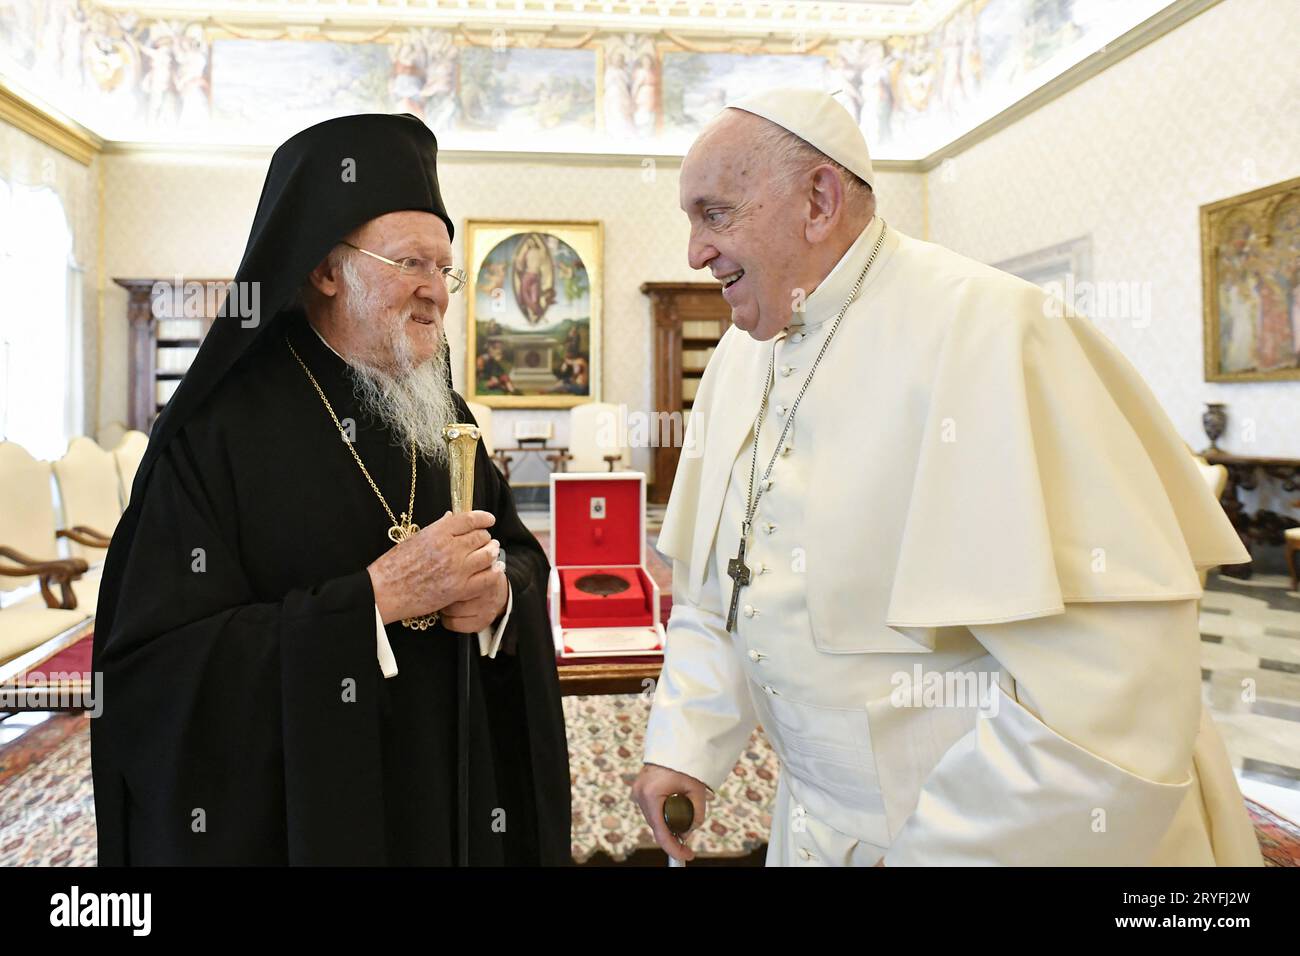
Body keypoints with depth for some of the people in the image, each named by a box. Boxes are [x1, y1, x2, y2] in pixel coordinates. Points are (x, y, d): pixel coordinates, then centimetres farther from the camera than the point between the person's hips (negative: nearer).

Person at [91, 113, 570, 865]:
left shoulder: (444, 417, 3)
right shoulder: (220, 431, -15)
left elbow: (523, 553, 8)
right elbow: (153, 665, -20)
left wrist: (502, 590, -16)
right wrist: (374, 597, -27)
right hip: (285, 811, -5)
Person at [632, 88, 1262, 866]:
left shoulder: (984, 333, -23)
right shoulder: (741, 356, 1)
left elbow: (1110, 689, -28)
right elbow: (713, 593, 9)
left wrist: (937, 847, -22)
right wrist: (683, 745, -2)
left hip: (1005, 833, -6)